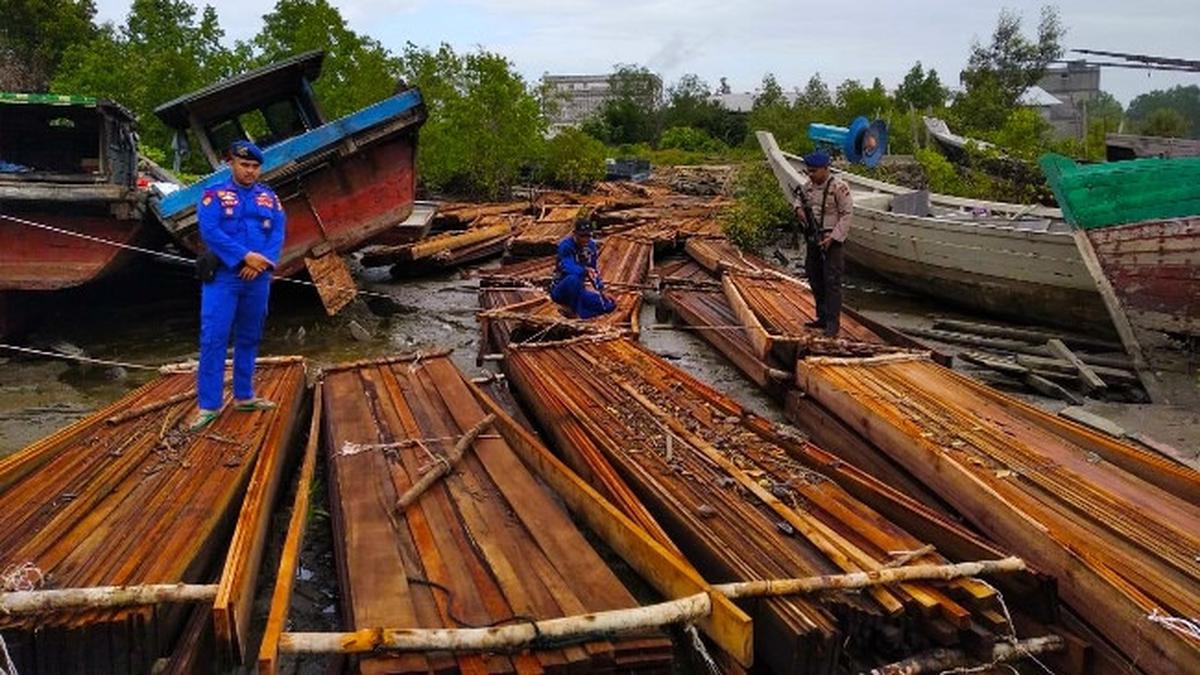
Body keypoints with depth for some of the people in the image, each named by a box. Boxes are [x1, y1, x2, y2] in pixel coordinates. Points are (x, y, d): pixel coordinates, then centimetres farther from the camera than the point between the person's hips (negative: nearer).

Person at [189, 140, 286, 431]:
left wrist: (262, 261, -14)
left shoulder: (269, 197, 11)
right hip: (222, 276, -4)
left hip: (257, 277, 4)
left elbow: (277, 234, 2)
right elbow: (209, 232, -13)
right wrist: (245, 256, -19)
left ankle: (244, 396, 23)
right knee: (213, 338, -8)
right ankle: (208, 405, -3)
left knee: (249, 338, 12)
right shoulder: (214, 195, -1)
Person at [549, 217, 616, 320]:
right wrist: (585, 270, -47)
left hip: (578, 291, 7)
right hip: (559, 291, -6)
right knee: (573, 278, -41)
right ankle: (576, 311, -20)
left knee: (610, 305, -10)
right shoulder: (565, 245, -18)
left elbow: (593, 271, 11)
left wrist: (601, 291, 2)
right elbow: (568, 267, -33)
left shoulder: (590, 246, 2)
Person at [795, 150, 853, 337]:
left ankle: (833, 323, -4)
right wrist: (799, 209, -5)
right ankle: (823, 318, 26)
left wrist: (833, 237, -18)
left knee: (832, 281, -8)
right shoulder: (809, 186, 6)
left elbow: (847, 214, -13)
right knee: (815, 279, 14)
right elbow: (800, 200, 21)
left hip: (833, 240, -7)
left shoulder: (839, 187, -14)